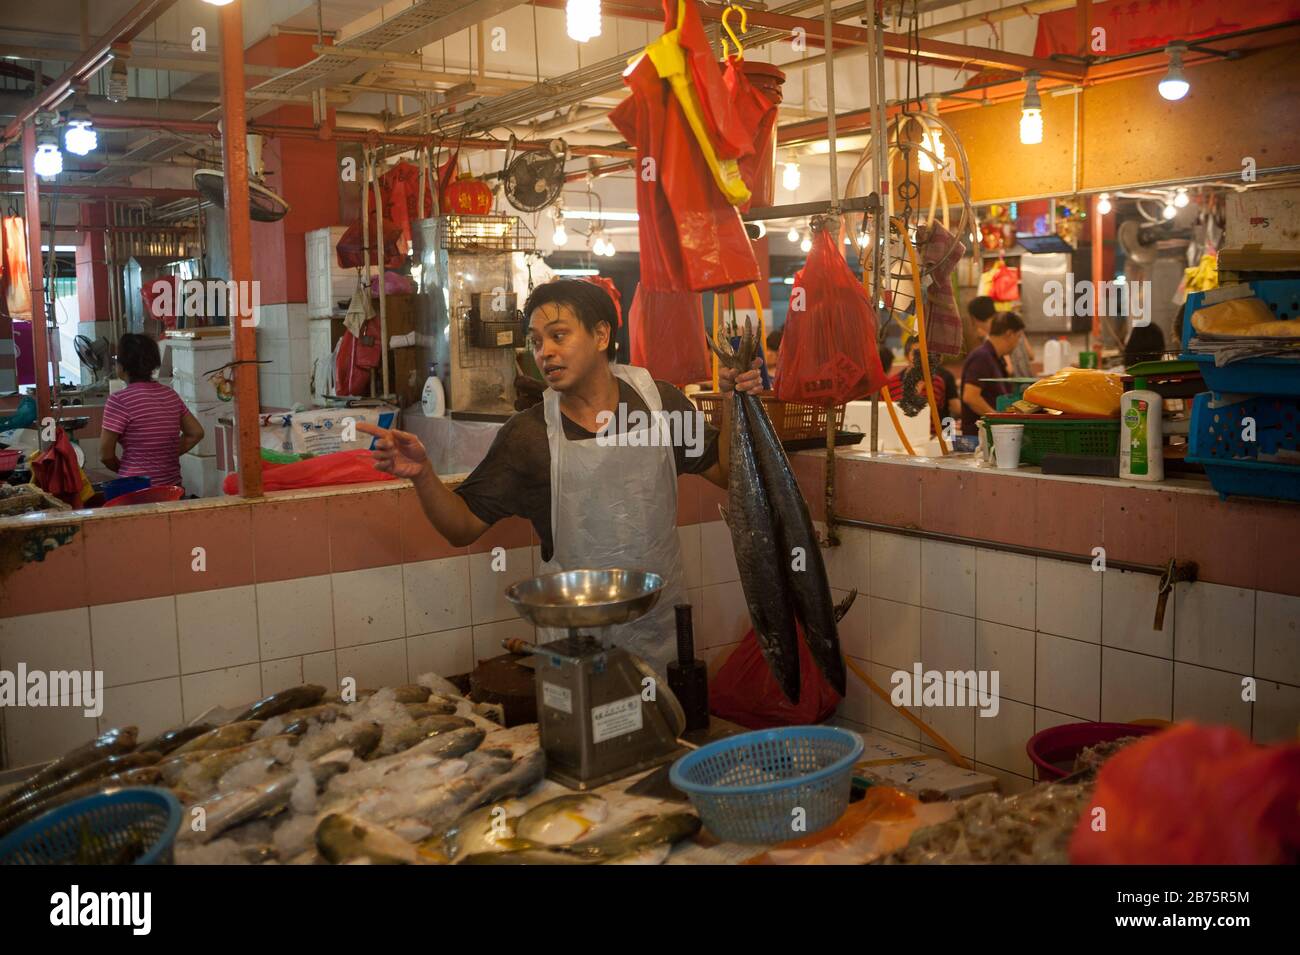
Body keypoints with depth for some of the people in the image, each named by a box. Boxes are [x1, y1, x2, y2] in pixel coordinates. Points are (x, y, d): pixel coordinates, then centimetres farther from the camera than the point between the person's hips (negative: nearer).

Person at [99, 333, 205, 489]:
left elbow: (105, 455, -8)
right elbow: (196, 433, 15)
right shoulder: (170, 395, 7)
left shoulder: (119, 400, -11)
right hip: (173, 487, 6)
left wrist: (122, 468, 10)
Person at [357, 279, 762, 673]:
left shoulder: (660, 400, -4)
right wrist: (422, 475, -22)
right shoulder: (527, 434, -8)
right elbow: (464, 527, -4)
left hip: (662, 628, 2)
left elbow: (725, 473, 7)